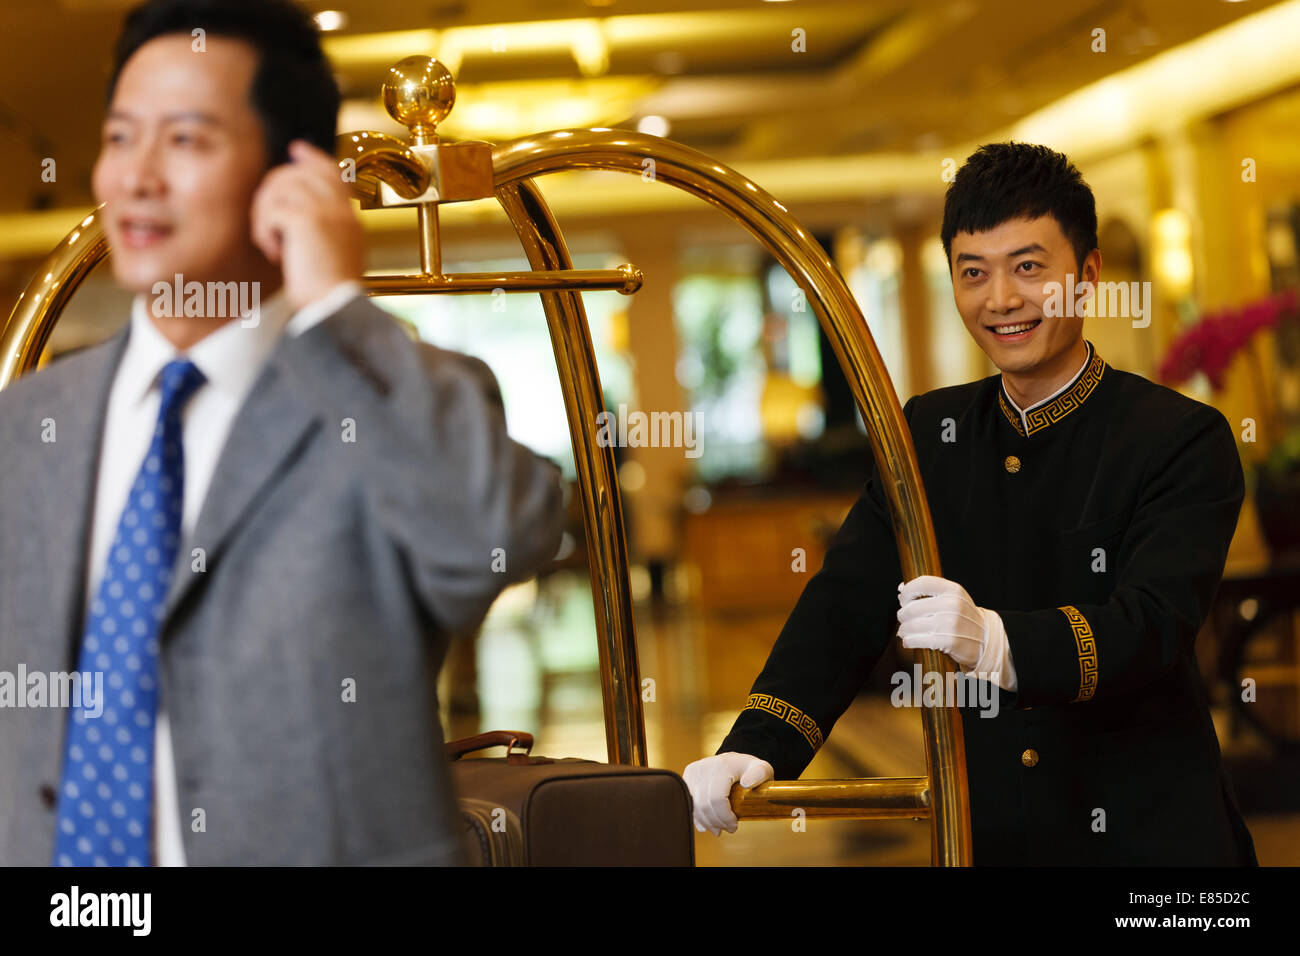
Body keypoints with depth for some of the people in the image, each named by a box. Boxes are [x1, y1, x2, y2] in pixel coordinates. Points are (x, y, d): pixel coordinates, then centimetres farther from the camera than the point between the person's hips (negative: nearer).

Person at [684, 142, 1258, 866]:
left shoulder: (1185, 440, -10)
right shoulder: (930, 432, 5)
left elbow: (1153, 624, -24)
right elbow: (848, 603, -5)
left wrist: (998, 644, -44)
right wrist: (757, 748, -23)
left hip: (1149, 838, -4)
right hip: (981, 837, 4)